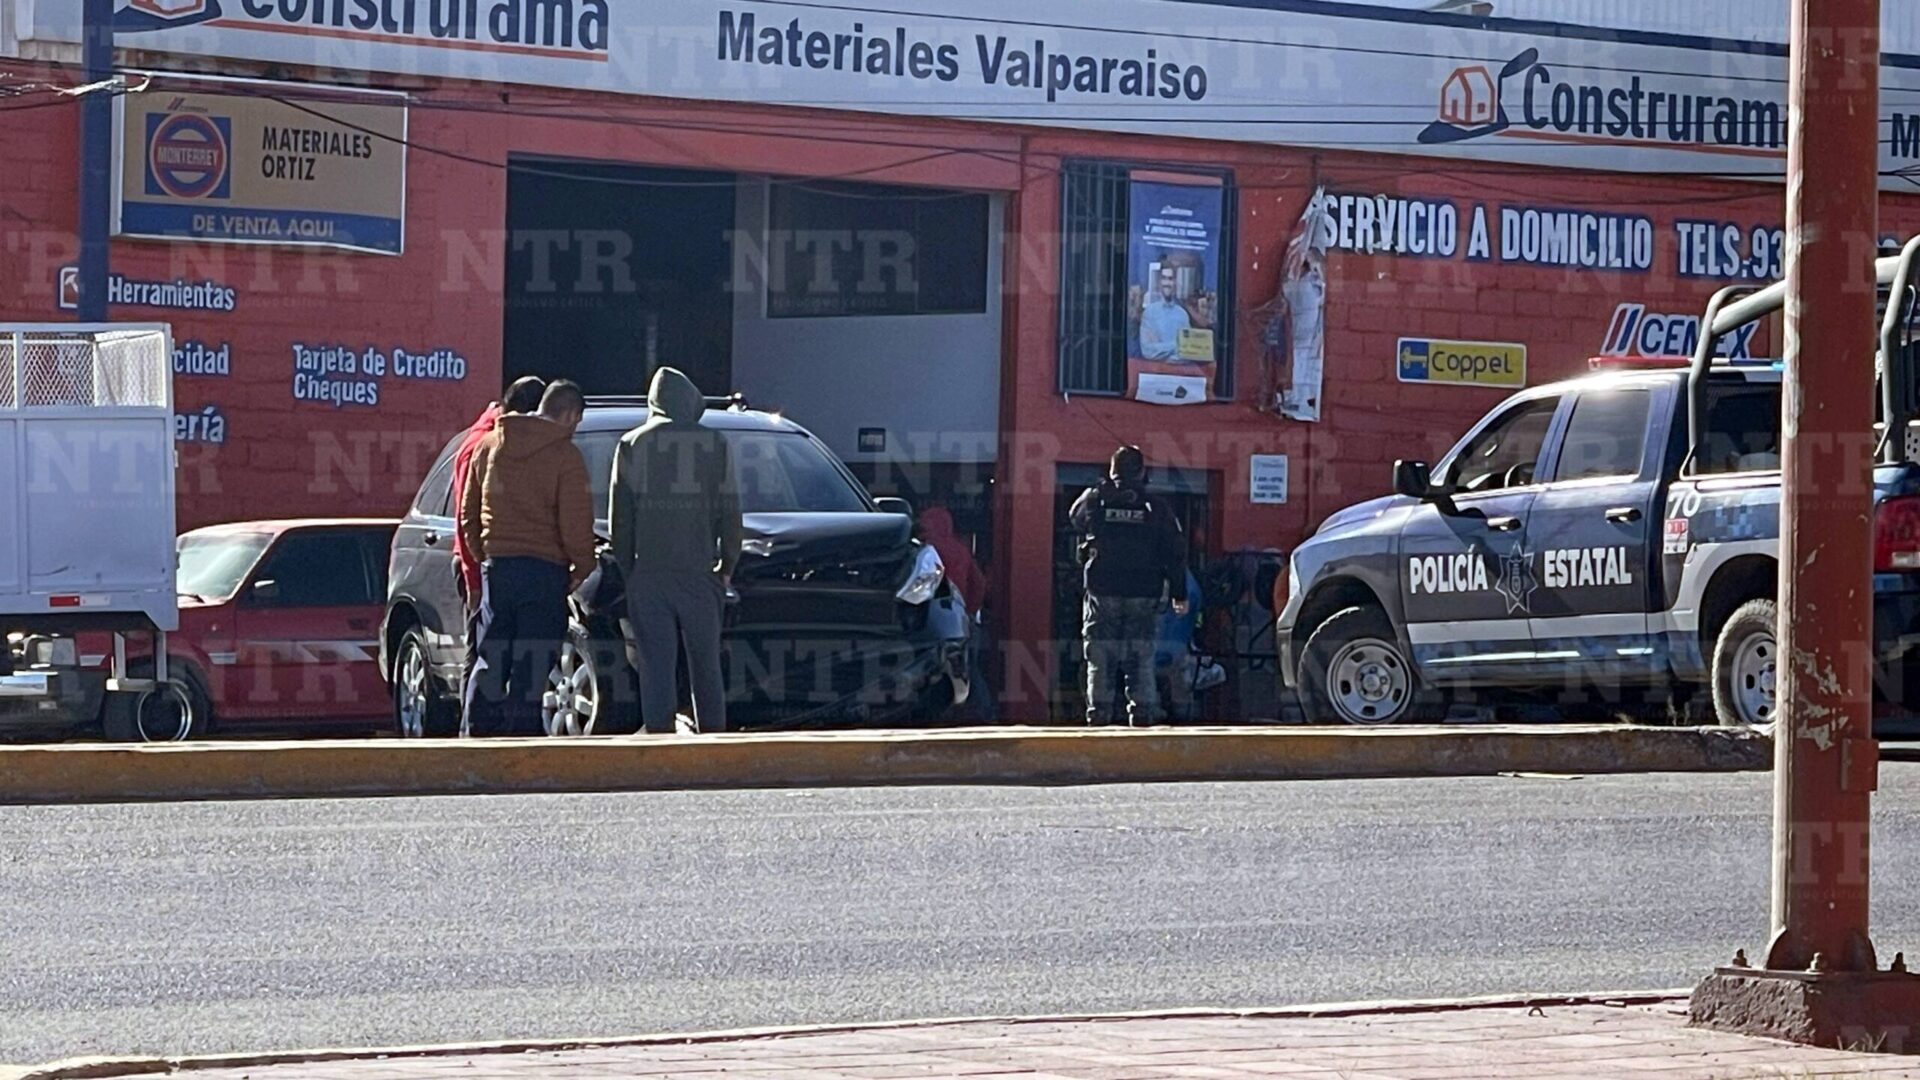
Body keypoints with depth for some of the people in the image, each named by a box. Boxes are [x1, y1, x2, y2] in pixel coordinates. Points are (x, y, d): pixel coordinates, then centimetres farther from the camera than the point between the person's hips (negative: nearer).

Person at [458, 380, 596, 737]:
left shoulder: (489, 445, 10)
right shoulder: (565, 456, -8)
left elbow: (468, 514, 14)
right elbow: (574, 524, -11)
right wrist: (583, 568, 2)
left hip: (496, 568, 5)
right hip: (545, 570, -5)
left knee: (489, 661, 10)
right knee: (531, 667, -1)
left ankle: (474, 735, 6)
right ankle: (521, 736, -3)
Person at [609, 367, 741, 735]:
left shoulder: (632, 446, 3)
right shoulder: (715, 445, 3)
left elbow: (620, 515, 2)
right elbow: (730, 512, 3)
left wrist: (625, 568, 8)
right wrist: (727, 566, 13)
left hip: (648, 574, 0)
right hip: (699, 571, 0)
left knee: (656, 666, 0)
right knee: (706, 665, 9)